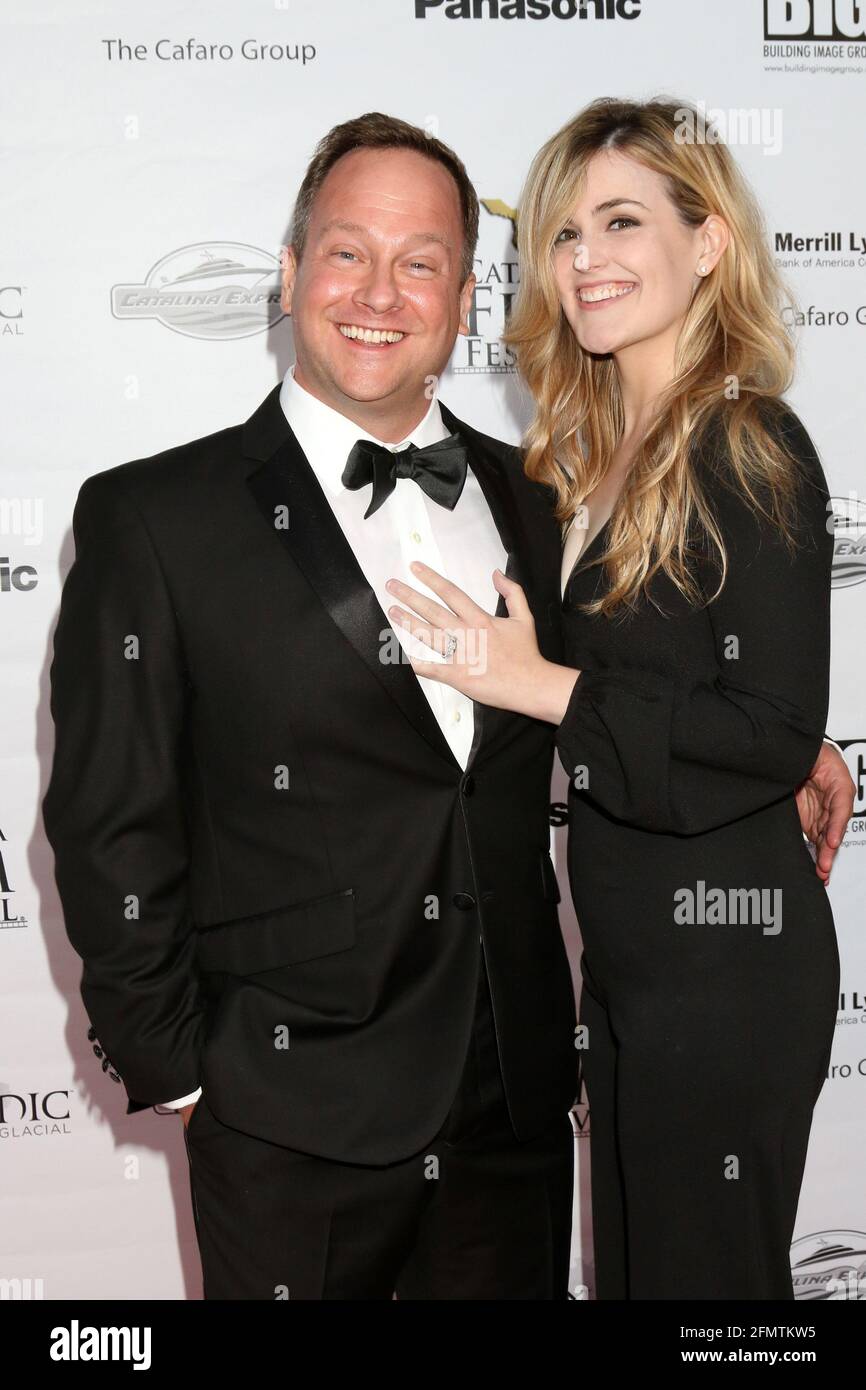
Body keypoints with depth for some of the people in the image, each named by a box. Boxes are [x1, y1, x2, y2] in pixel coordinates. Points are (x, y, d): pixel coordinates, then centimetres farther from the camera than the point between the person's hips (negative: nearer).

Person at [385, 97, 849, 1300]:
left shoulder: (750, 450, -15)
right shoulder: (591, 454, 10)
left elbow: (778, 736, -20)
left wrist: (548, 688, -20)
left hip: (724, 958, -8)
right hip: (626, 948, 8)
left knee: (706, 1264, 8)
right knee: (630, 1256, 20)